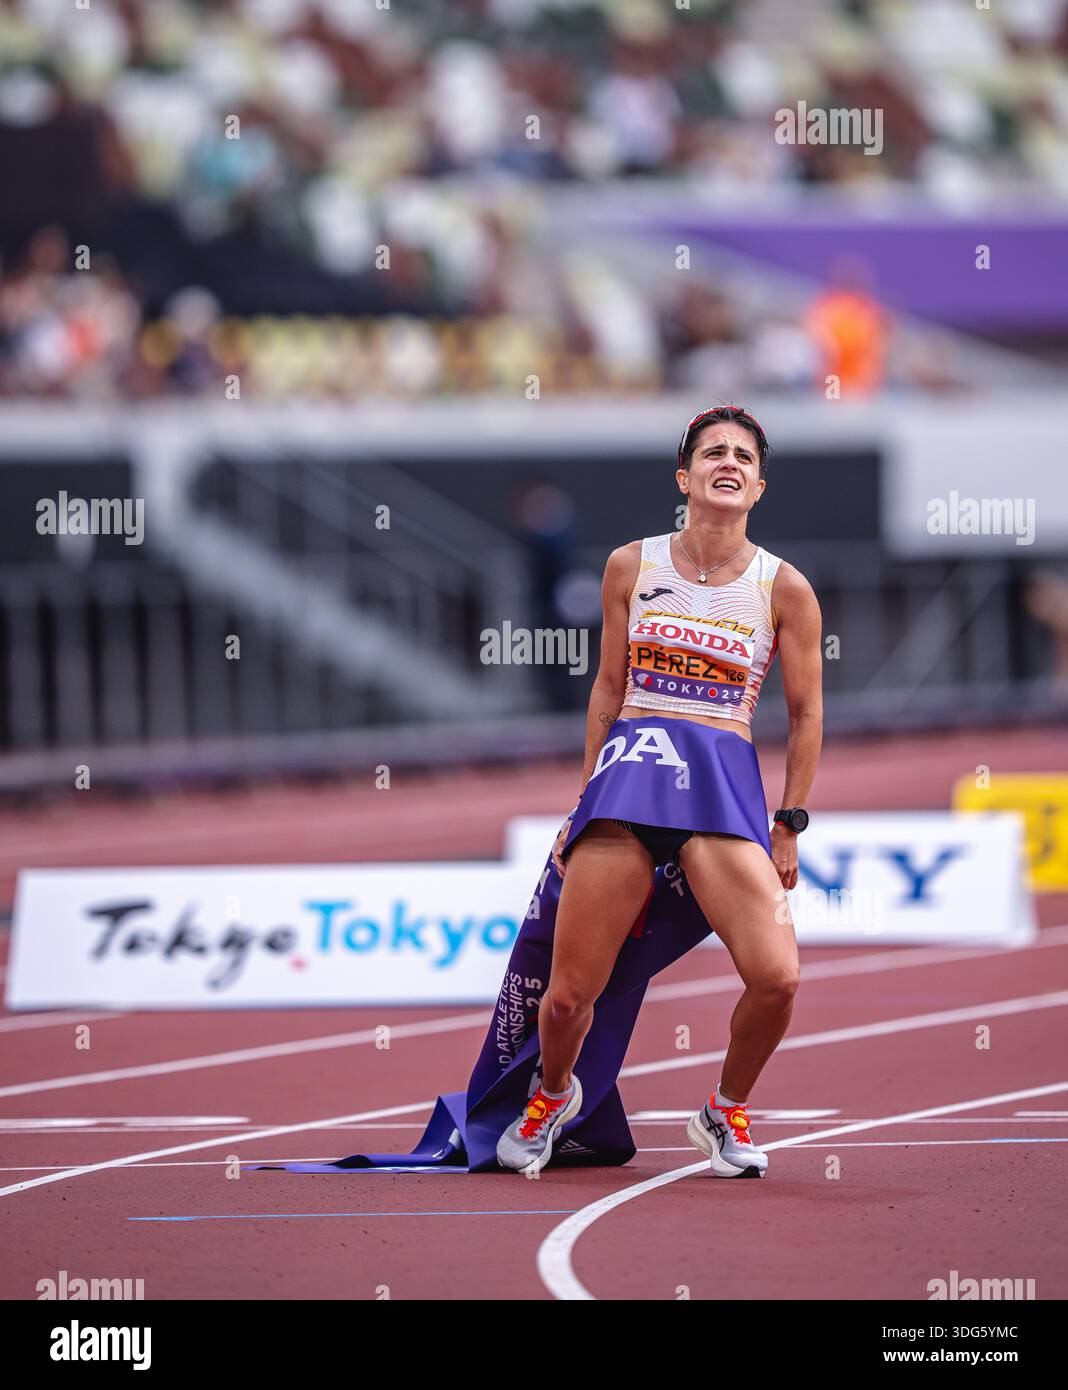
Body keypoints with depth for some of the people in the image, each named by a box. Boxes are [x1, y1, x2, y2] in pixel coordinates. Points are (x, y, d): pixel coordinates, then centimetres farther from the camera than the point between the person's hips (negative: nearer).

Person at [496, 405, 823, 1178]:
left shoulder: (784, 588, 3)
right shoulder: (632, 568, 8)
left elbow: (806, 715, 10)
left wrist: (790, 826, 6)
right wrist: (587, 800, 16)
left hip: (725, 780, -1)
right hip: (629, 766, 1)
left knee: (777, 976, -21)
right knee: (569, 993, -4)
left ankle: (728, 1112, 9)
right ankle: (553, 1094, 31)